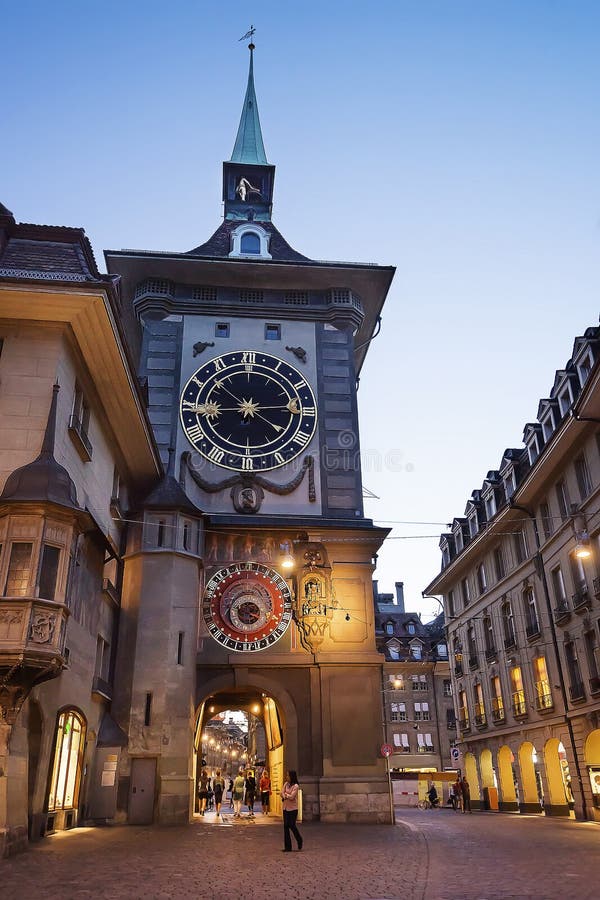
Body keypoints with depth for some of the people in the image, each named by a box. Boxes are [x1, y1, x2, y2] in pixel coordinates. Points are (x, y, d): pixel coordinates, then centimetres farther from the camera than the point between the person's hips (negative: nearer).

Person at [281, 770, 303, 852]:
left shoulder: (295, 786, -12)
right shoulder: (286, 784, 7)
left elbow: (291, 797, -19)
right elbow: (282, 794, 0)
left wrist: (285, 794, -4)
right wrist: (287, 796, -17)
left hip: (293, 808, -6)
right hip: (285, 808, 6)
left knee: (292, 825, -3)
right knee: (286, 826, 3)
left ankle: (299, 841, 23)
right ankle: (287, 847, 9)